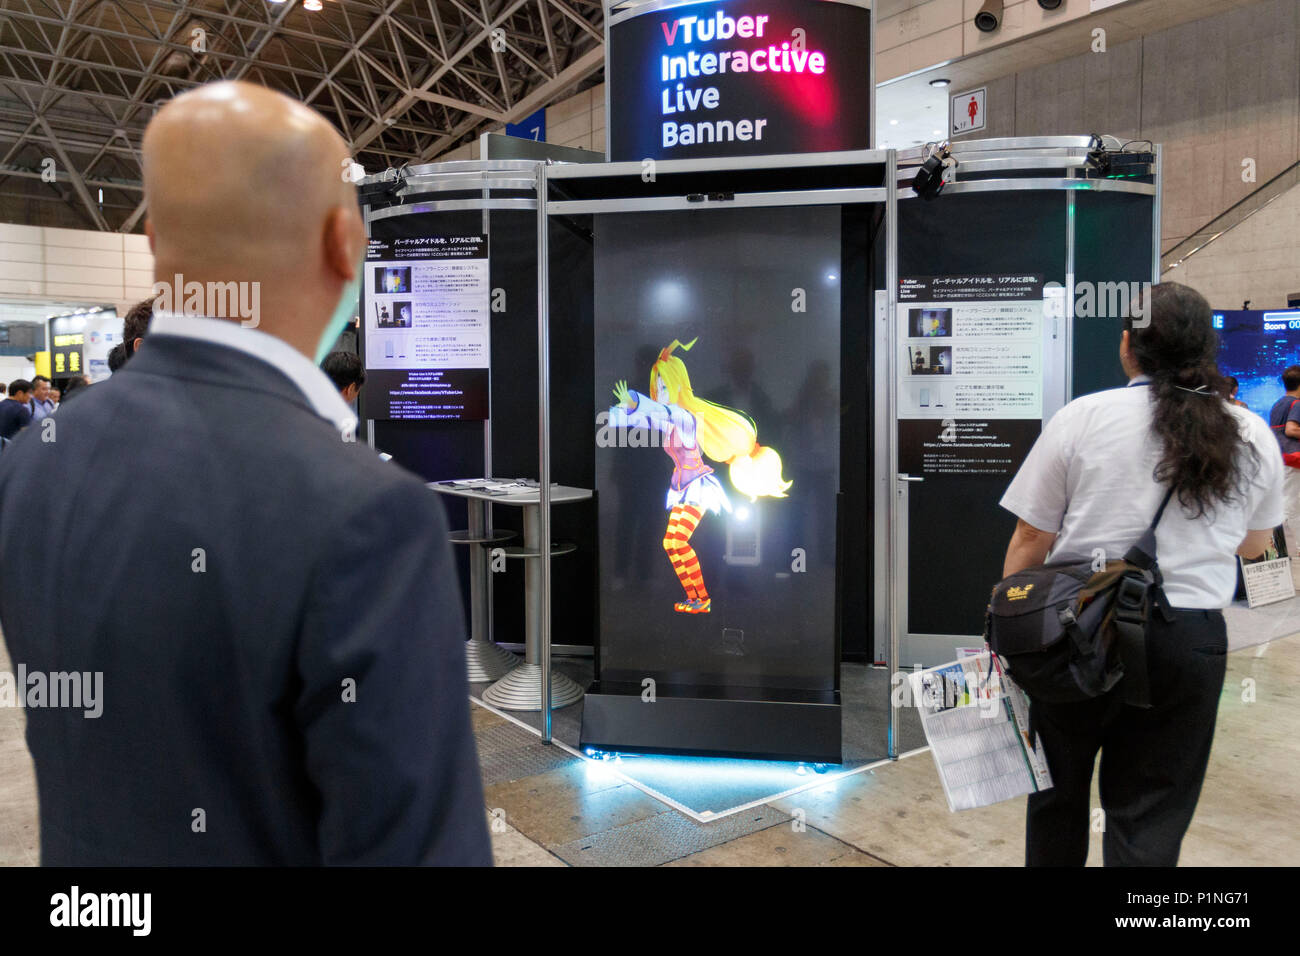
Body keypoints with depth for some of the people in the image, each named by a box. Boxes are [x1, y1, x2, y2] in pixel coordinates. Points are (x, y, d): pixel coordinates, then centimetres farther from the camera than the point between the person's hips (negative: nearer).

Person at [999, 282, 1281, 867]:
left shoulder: (1081, 418, -8)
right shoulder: (1253, 438, 2)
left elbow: (1030, 540, -7)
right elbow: (1254, 544, 17)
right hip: (1189, 640, 2)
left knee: (1059, 794, 20)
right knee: (1151, 820, 12)